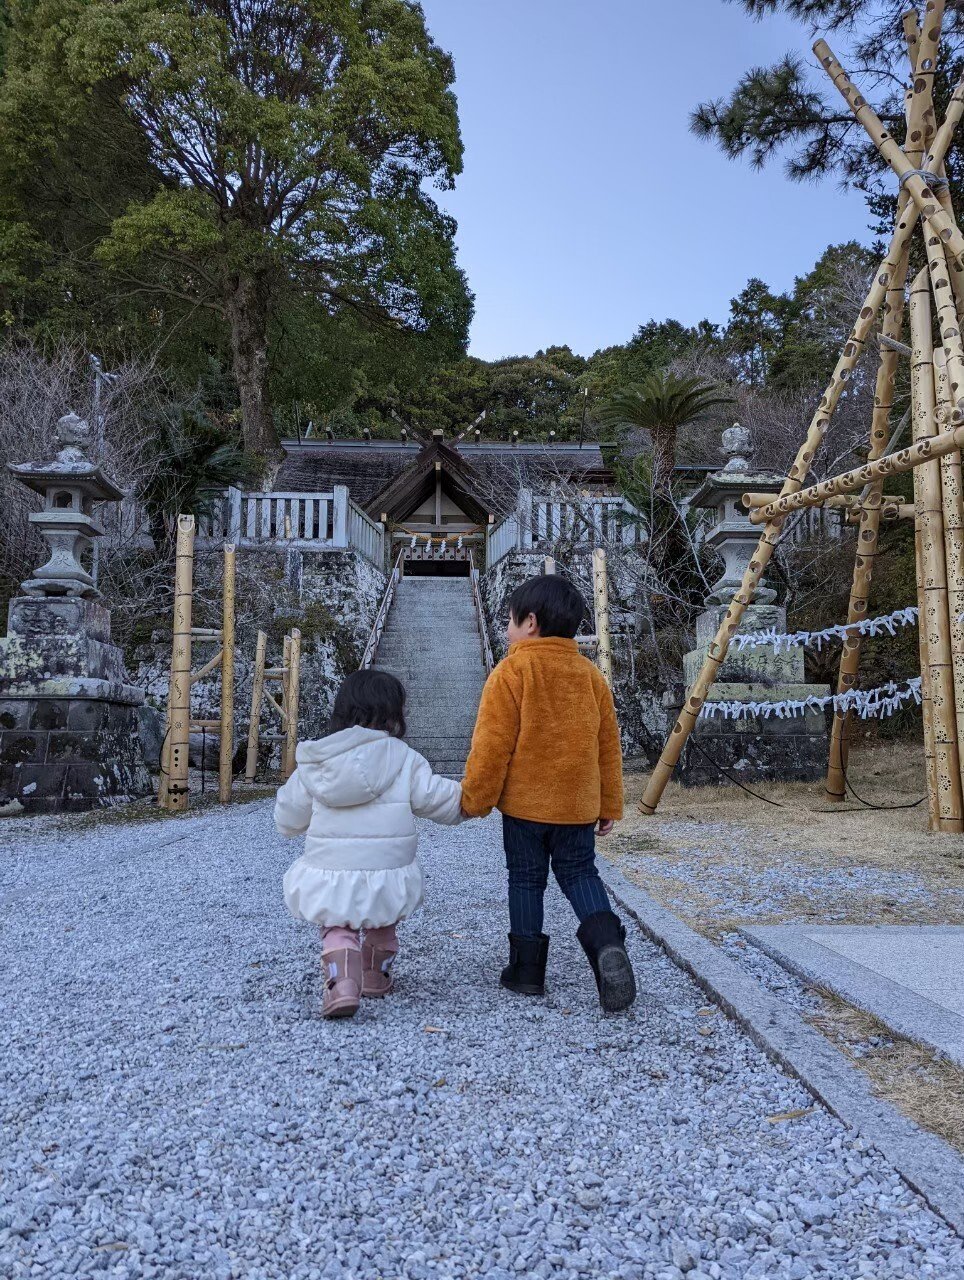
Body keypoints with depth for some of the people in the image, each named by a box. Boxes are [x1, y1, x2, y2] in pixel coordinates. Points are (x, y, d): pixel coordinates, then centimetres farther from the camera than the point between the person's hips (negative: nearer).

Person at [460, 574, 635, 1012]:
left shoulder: (511, 672, -12)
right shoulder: (591, 674, 5)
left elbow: (492, 745, -14)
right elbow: (608, 747, 8)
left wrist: (475, 798, -3)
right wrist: (609, 805, 16)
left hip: (524, 800, -4)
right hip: (578, 803, 4)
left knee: (525, 880, 10)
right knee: (580, 874, 15)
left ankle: (527, 968, 17)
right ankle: (606, 941, -8)